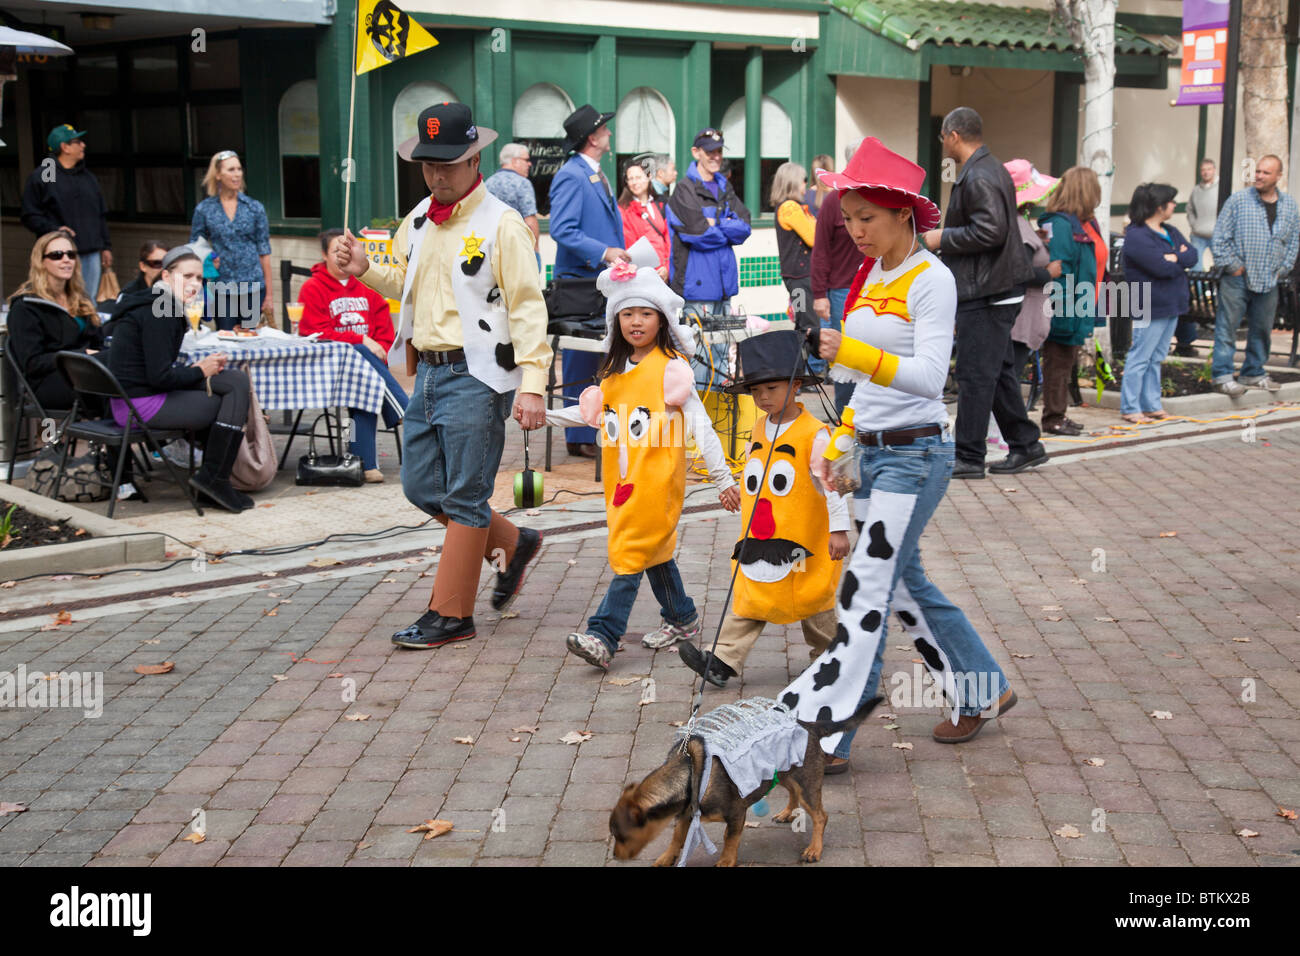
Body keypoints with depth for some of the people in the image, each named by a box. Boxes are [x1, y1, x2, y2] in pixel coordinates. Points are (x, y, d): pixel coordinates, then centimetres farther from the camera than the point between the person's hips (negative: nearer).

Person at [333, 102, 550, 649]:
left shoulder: (501, 224, -11)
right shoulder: (418, 220, 12)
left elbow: (527, 307, -14)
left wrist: (531, 384, -22)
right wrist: (365, 270, 5)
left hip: (476, 376, -8)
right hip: (428, 372, 8)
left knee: (465, 498, -1)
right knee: (420, 486, 12)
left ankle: (451, 615, 9)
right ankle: (511, 545, 31)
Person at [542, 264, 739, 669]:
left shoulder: (671, 367, -8)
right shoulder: (615, 369, 13)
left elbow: (699, 422, -9)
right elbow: (593, 410, 22)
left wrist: (722, 476, -10)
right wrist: (545, 415, 13)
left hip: (657, 478, -7)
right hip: (622, 478, 7)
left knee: (630, 554, -11)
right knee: (653, 550, 16)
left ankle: (602, 638, -15)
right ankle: (682, 619, 32)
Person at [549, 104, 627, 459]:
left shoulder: (598, 174, 18)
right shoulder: (570, 176, -13)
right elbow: (561, 230, -21)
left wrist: (620, 256, 17)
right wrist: (603, 253, -22)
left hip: (603, 282, 9)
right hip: (579, 282, -9)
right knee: (581, 363, -3)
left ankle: (601, 430, 18)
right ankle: (580, 438, 3)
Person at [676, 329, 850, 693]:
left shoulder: (814, 434, -14)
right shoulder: (759, 431, 8)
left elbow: (831, 482, -14)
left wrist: (839, 527, -16)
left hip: (803, 540, -6)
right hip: (757, 540, 6)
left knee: (813, 599, 9)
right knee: (748, 598, 3)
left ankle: (827, 657, 29)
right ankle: (724, 661, -1)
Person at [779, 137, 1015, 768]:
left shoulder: (931, 279, -12)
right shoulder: (872, 276, 11)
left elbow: (929, 376, -23)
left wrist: (854, 354, -35)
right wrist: (840, 444, 16)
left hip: (915, 455, -9)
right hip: (873, 453, 9)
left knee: (866, 592, -7)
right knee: (903, 584, 17)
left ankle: (825, 734, -2)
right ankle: (983, 691, 33)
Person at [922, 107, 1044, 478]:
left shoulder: (978, 178, -17)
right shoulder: (991, 169, 17)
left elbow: (989, 232, -25)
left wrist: (943, 238, -14)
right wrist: (944, 235, 17)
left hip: (986, 291, -11)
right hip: (998, 287, 11)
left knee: (974, 374, -5)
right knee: (998, 370, 16)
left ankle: (969, 457, 0)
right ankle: (1024, 445, 22)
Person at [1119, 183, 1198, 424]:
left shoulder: (1170, 232, 14)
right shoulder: (1137, 236, -16)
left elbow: (1193, 255, 4)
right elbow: (1162, 268, -24)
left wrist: (1175, 258, -15)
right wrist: (1182, 261, -5)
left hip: (1171, 305, 9)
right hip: (1150, 308, -9)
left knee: (1156, 358, 14)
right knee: (1140, 359, -4)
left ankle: (1151, 405, 21)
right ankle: (1130, 408, 2)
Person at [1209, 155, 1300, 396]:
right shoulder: (1238, 200, -5)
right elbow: (1220, 236, -4)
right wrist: (1231, 265, -8)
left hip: (1269, 281, 4)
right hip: (1237, 278, -4)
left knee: (1261, 329, 12)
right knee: (1227, 328, -6)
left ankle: (1254, 373, 23)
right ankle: (1221, 376, -3)